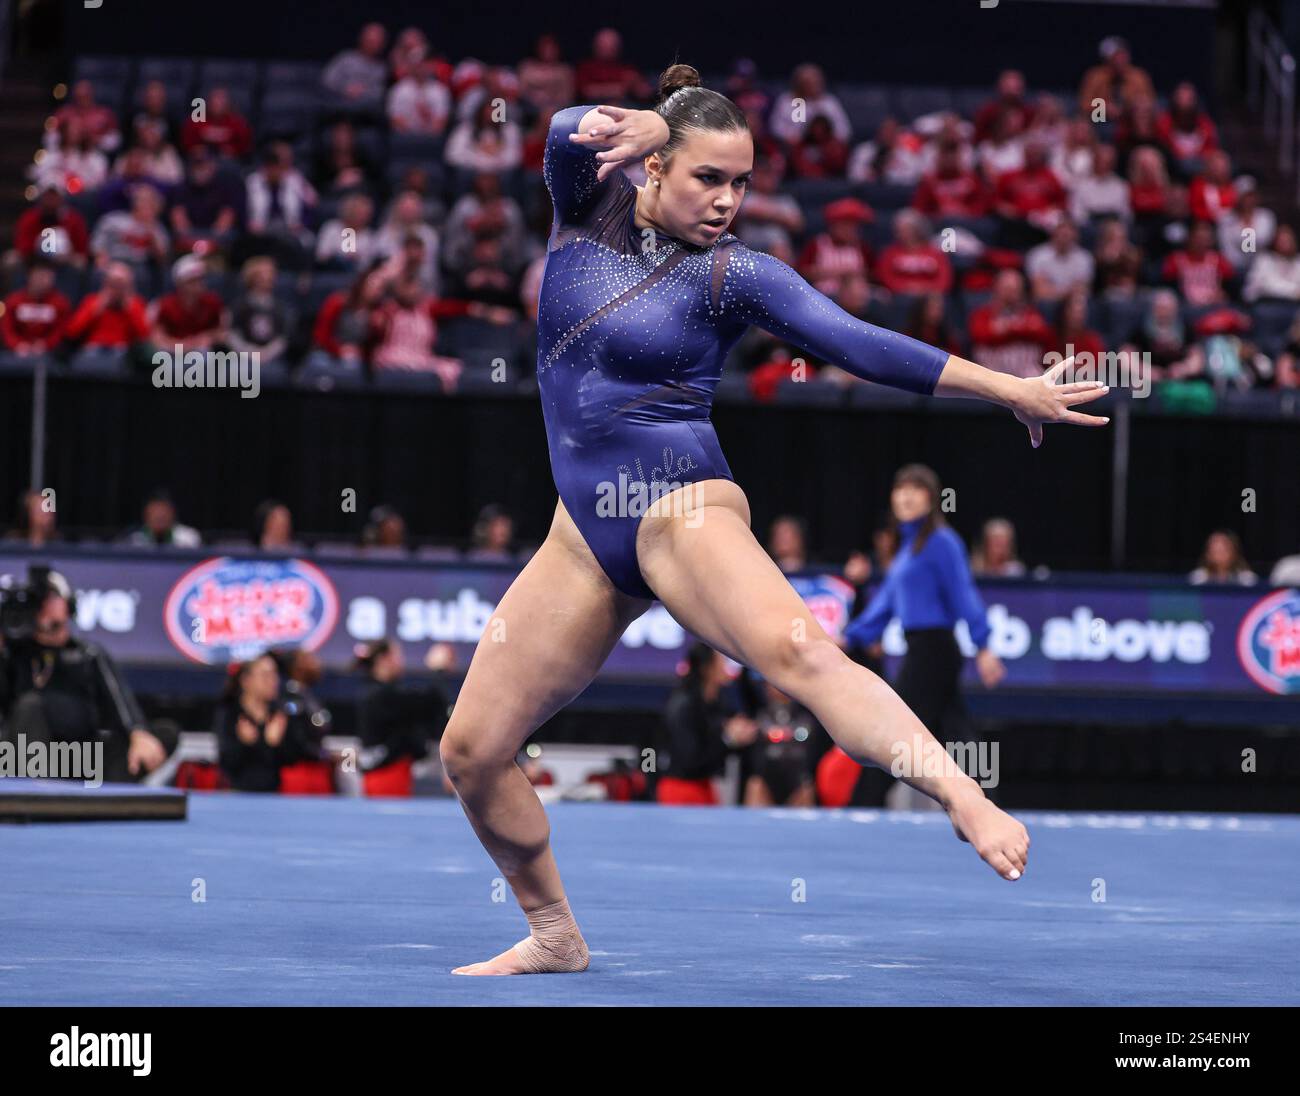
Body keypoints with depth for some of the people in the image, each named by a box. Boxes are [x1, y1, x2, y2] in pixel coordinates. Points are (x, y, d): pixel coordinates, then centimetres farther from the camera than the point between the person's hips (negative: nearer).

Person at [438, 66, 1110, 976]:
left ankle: (968, 802, -50)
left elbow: (859, 344, -7)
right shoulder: (590, 205, 6)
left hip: (681, 509, -4)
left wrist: (1011, 389, -14)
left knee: (794, 646, -35)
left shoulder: (734, 274, -2)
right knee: (472, 748, 2)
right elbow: (568, 134, -16)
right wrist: (633, 127, -40)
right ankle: (554, 935, 22)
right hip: (587, 532, 4)